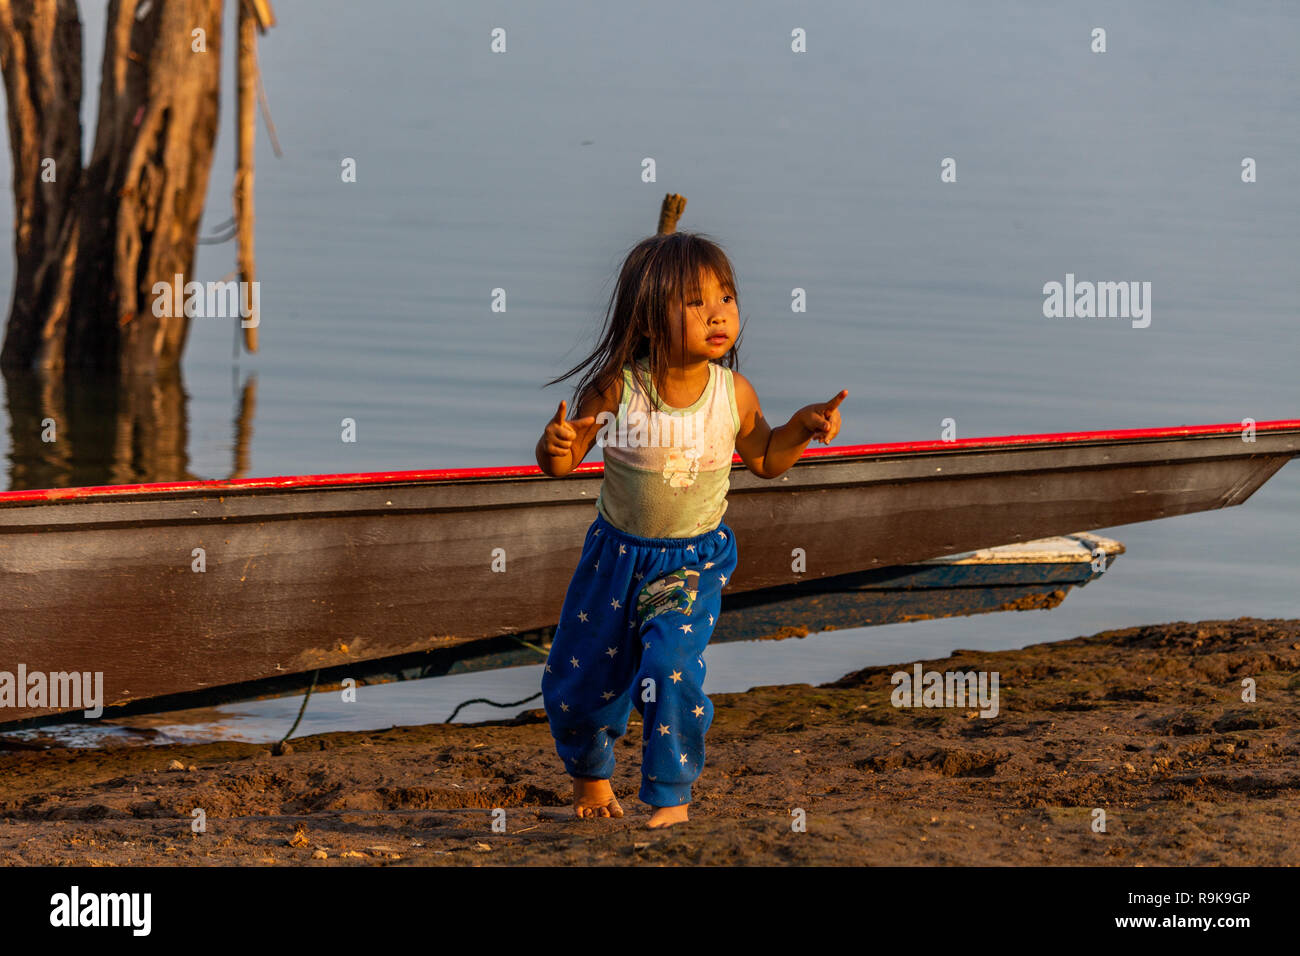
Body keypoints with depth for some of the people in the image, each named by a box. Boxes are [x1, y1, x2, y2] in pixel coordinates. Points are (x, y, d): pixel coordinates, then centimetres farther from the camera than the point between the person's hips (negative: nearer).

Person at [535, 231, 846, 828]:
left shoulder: (734, 393, -13)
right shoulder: (616, 389, -20)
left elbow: (764, 460, 7)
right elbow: (564, 464, -12)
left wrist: (801, 428, -10)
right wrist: (555, 447, -34)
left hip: (694, 560, 0)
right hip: (617, 553, 1)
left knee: (671, 666, -23)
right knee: (577, 681, 12)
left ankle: (672, 795, -2)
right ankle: (590, 773, 46)